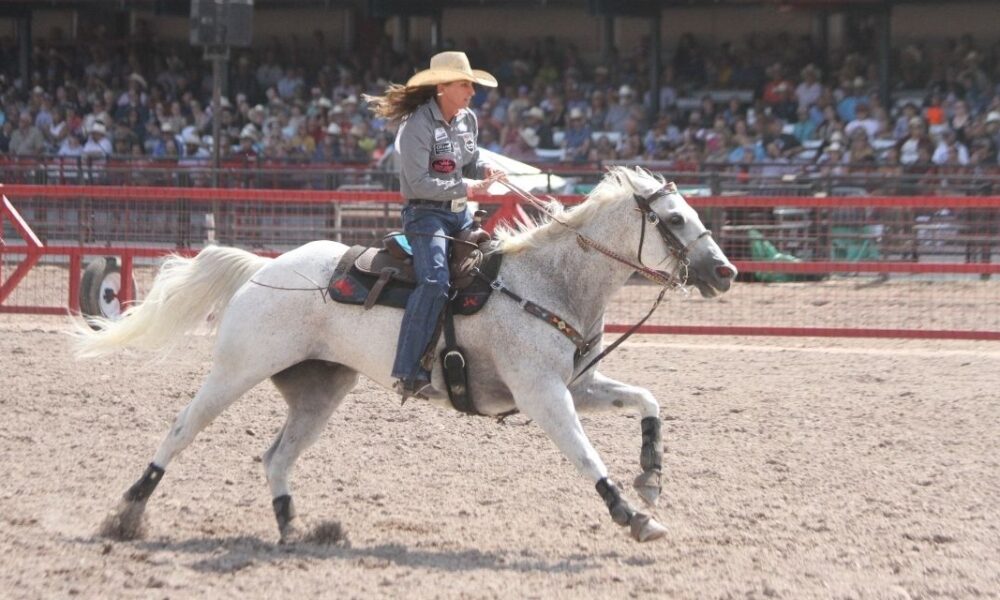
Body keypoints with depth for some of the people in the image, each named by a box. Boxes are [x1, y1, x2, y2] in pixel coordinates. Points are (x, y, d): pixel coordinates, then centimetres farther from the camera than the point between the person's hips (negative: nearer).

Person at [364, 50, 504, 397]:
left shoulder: (468, 120, 9)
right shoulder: (418, 125, -15)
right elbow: (419, 183, -20)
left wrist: (484, 171, 1)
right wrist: (467, 187, -22)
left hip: (460, 213, 9)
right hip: (425, 213, -9)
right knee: (435, 282, -27)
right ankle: (408, 373, -29)